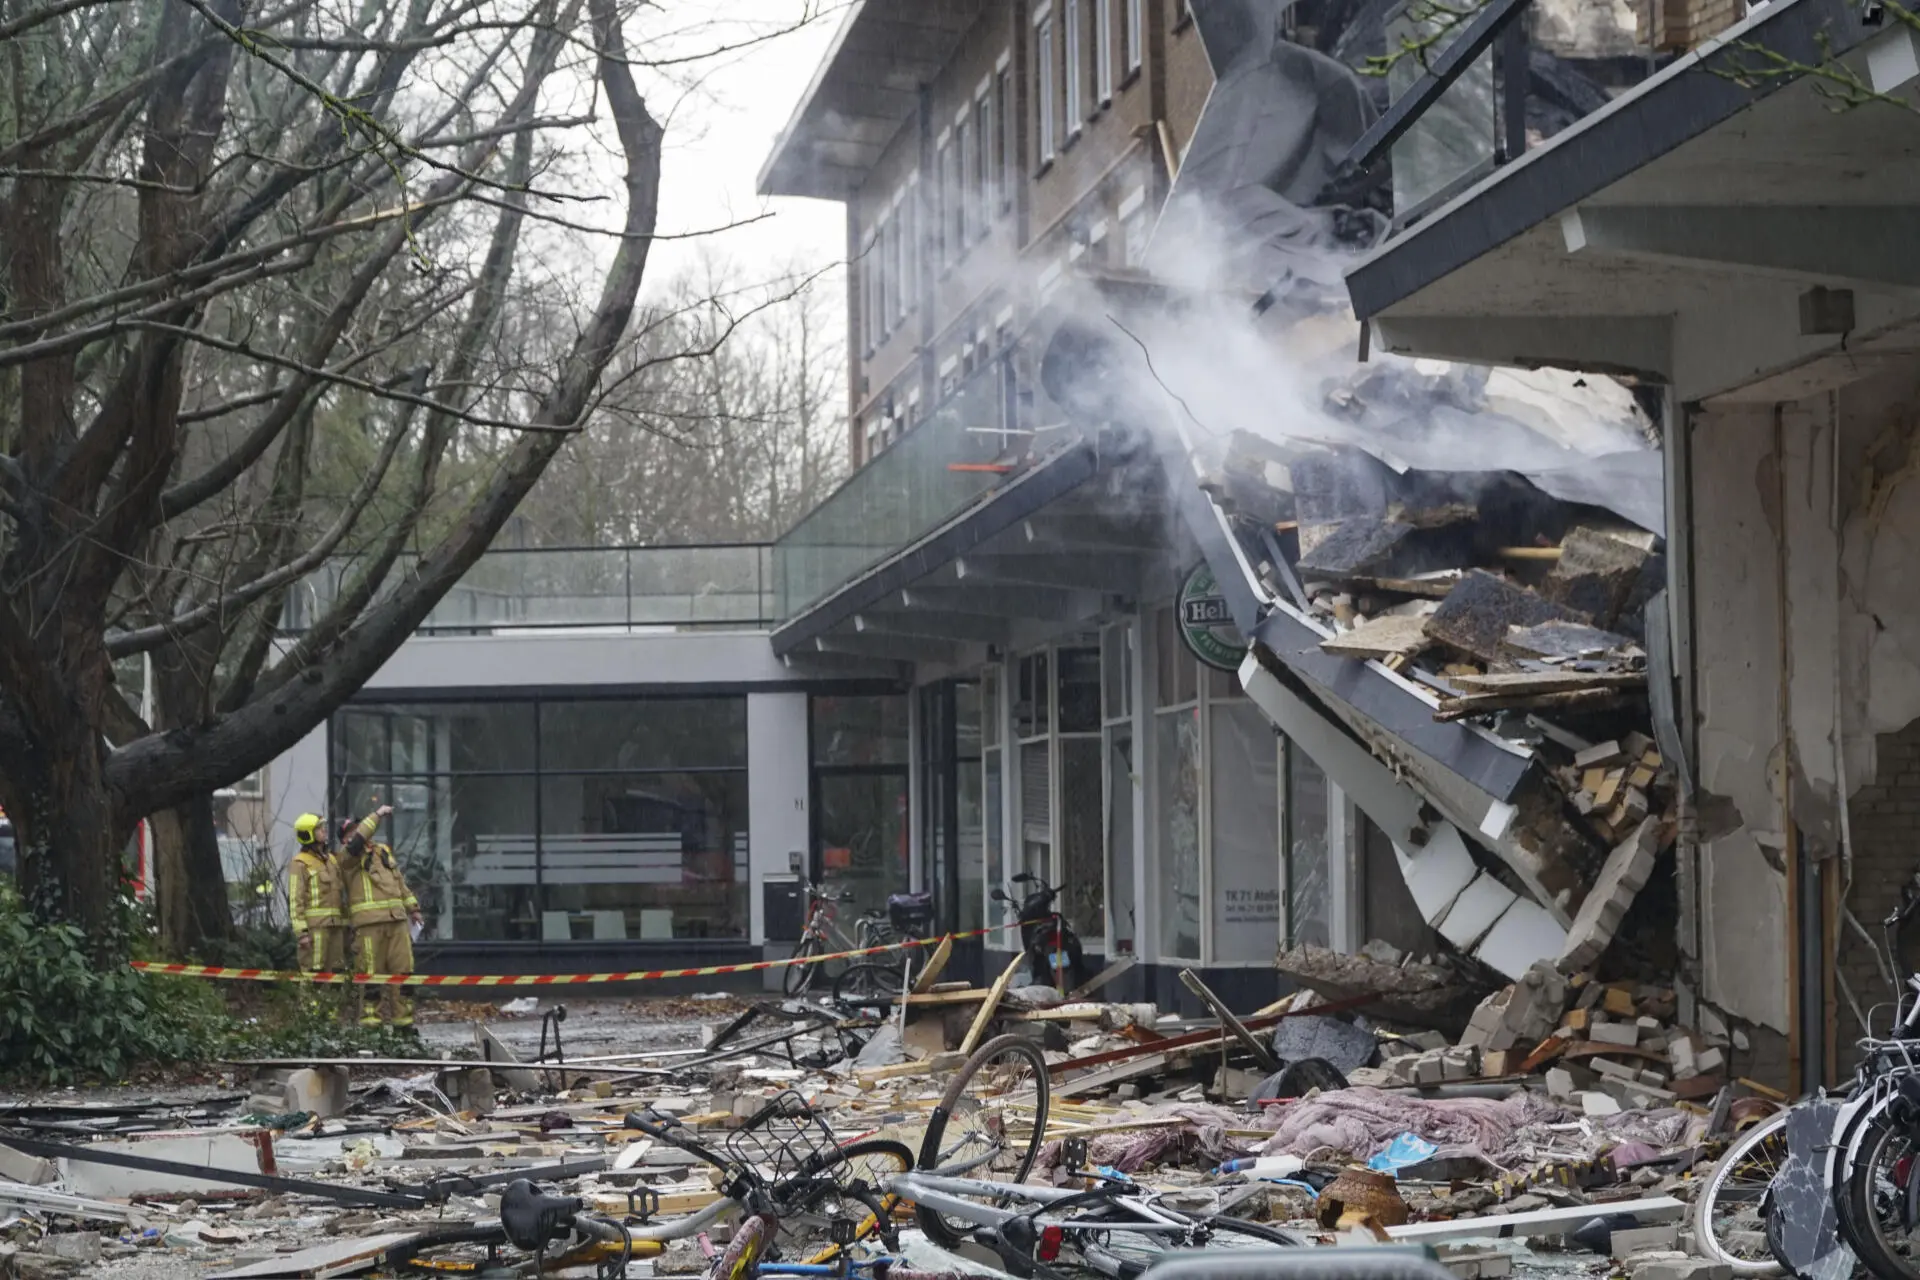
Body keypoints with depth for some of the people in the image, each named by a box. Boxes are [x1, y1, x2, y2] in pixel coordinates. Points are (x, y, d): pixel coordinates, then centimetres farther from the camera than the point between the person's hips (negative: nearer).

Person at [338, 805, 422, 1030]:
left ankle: (401, 1015, 9)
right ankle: (370, 1016, 1)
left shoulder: (383, 851, 22)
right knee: (371, 971, -5)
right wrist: (377, 815, -16)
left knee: (402, 968, 4)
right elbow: (357, 842, -20)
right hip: (369, 921, -6)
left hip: (396, 919, 6)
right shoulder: (348, 856, 1)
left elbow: (400, 881, 27)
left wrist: (412, 906, 24)